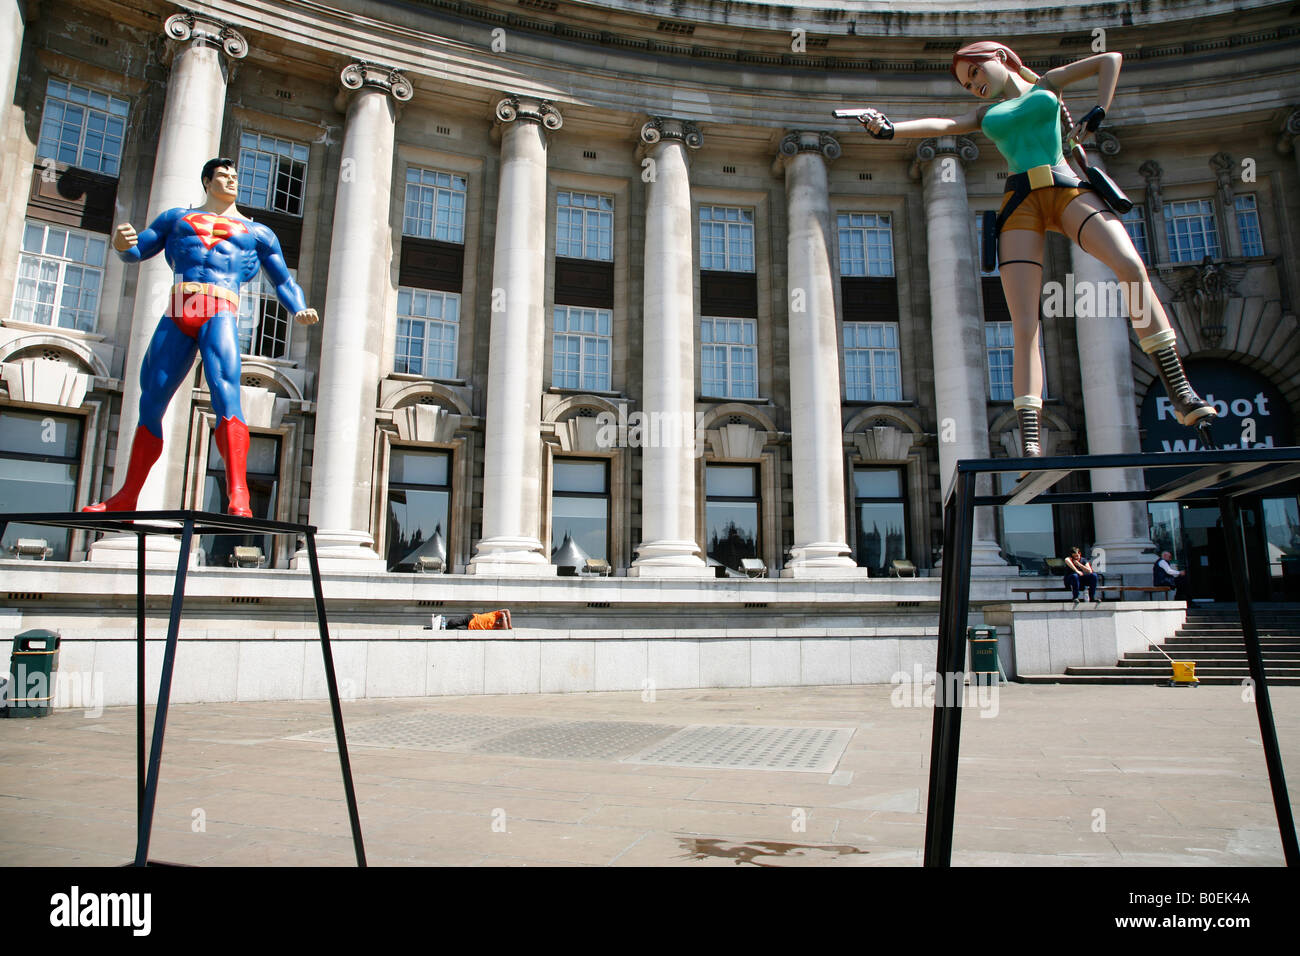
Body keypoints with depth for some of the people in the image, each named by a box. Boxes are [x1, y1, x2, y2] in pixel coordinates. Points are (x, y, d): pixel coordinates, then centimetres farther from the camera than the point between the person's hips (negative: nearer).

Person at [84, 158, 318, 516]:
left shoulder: (257, 232, 23)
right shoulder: (177, 217, 28)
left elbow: (283, 281, 18)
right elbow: (137, 251, 26)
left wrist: (299, 311, -3)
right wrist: (121, 243, 0)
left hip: (221, 314, -3)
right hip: (177, 315, 3)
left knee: (225, 394, -26)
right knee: (150, 403, 4)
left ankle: (238, 497, -39)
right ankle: (126, 499, 15)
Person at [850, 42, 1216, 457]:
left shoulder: (1046, 85, 26)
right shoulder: (986, 113, 27)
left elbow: (1110, 59, 27)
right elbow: (944, 125, 10)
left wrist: (1098, 114, 11)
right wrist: (890, 128, -8)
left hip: (1067, 189, 0)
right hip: (1020, 202, 0)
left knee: (1131, 267, -25)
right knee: (1025, 328, -14)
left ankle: (1182, 395, -21)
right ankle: (1030, 445, -20)